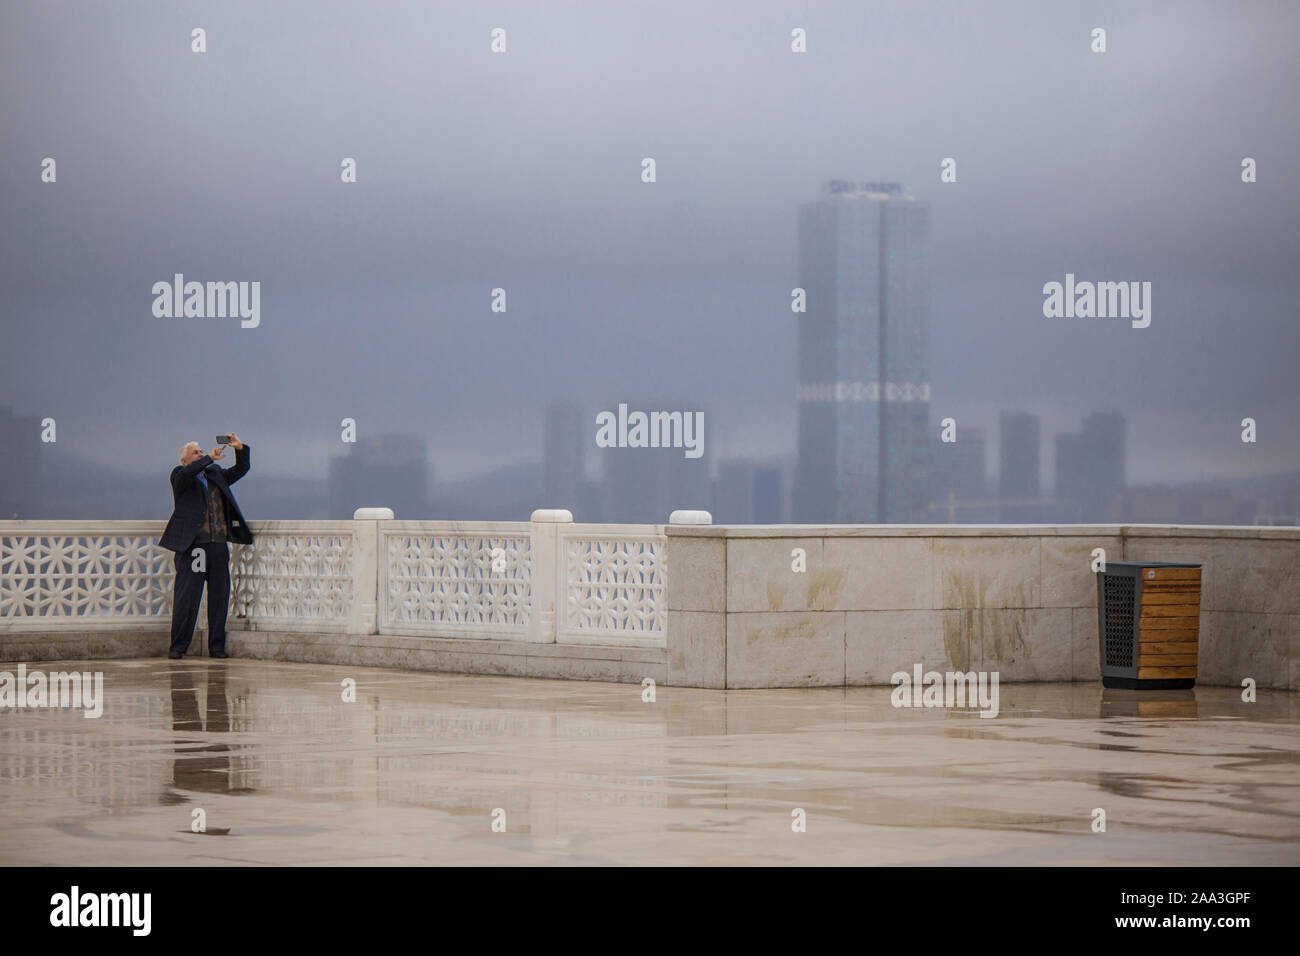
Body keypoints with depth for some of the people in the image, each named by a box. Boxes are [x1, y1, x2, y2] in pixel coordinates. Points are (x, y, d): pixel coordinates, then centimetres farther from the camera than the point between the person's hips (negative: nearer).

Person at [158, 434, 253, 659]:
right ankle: (178, 646, 0)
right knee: (186, 597, -5)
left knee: (219, 596, 4)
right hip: (192, 546, -5)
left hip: (219, 545, 5)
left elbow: (240, 470, 20)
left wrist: (241, 449, 3)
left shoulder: (215, 473, 20)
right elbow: (187, 473, -18)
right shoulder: (180, 475, 4)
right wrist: (210, 458, -22)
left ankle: (217, 646, 9)